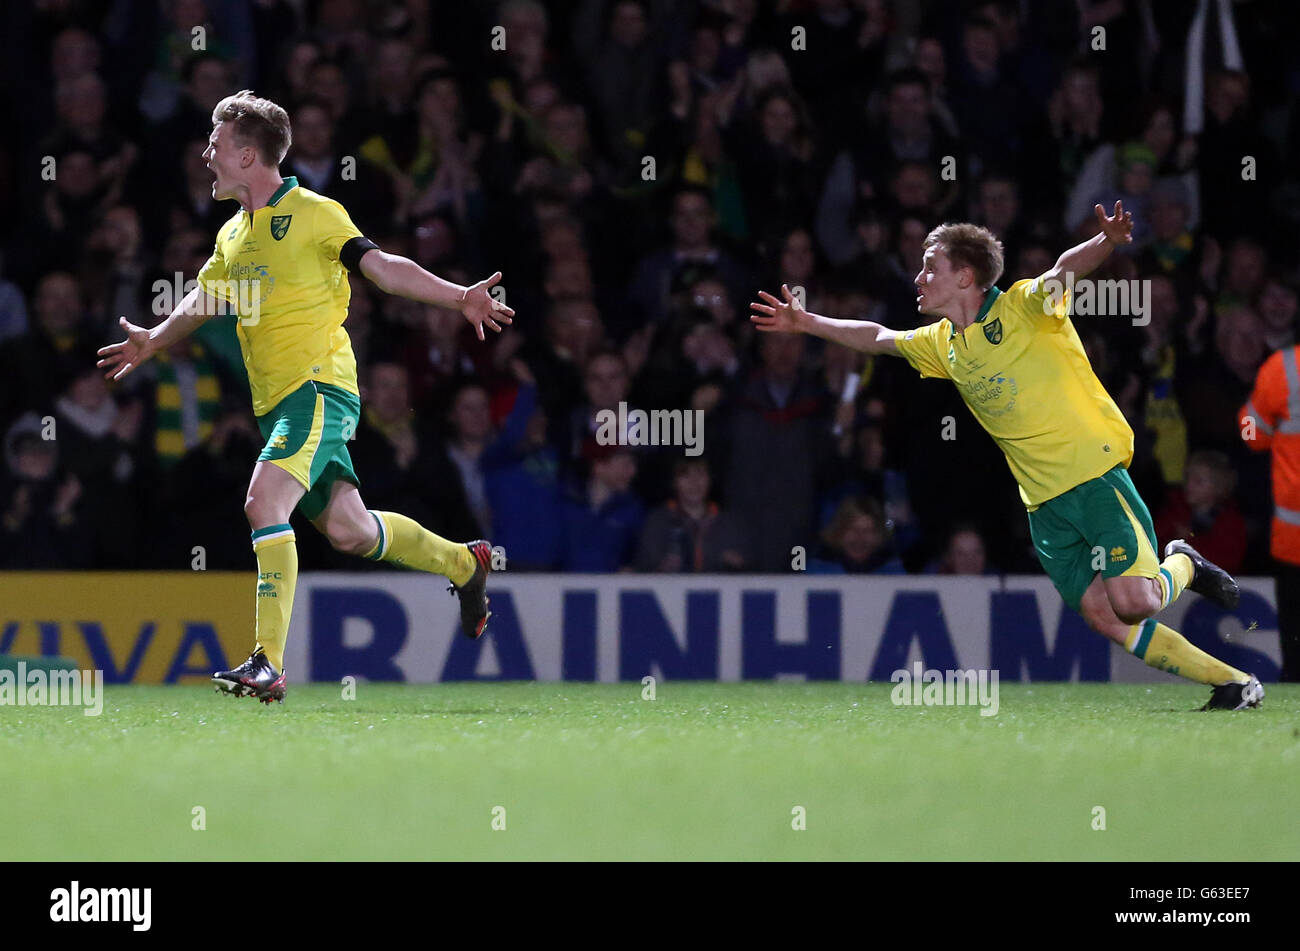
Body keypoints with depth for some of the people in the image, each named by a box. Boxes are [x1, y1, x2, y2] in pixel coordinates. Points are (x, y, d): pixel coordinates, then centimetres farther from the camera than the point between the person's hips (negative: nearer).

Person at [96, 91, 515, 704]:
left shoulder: (313, 214, -5)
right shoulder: (233, 235, 17)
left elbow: (382, 267, -11)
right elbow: (204, 299, 35)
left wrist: (458, 298, -21)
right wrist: (154, 341, 40)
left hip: (319, 388, -8)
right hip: (275, 401, 8)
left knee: (264, 504, -23)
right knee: (347, 530, 7)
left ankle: (268, 663, -26)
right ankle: (464, 562, 30)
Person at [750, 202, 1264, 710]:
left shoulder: (1021, 306, -6)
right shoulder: (942, 344, 16)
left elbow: (1065, 269, -25)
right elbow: (877, 337, 31)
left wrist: (1106, 242, -45)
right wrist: (804, 322, 28)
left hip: (1095, 473, -7)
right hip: (1044, 502, 7)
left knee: (1132, 602, -20)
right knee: (1103, 618, -6)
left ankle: (1184, 568, 14)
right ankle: (1229, 680, 3)